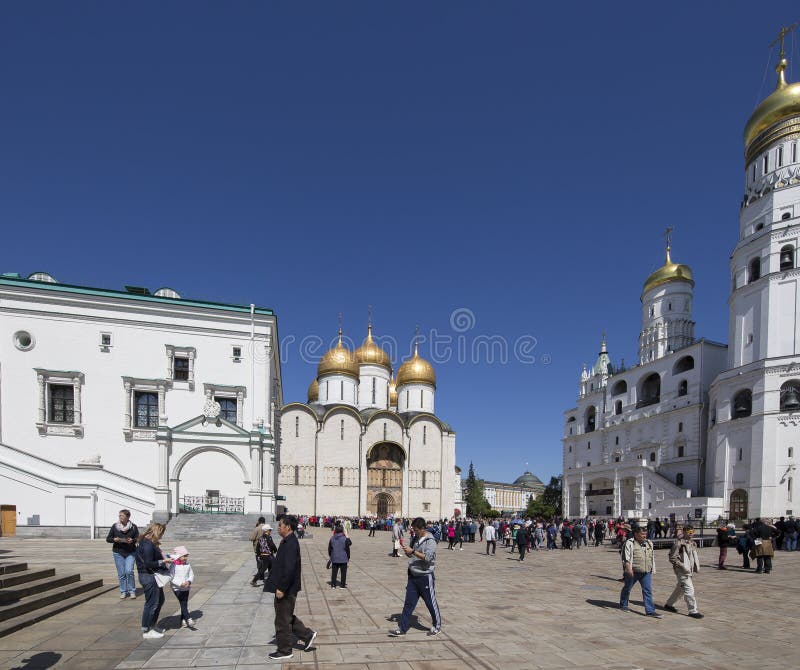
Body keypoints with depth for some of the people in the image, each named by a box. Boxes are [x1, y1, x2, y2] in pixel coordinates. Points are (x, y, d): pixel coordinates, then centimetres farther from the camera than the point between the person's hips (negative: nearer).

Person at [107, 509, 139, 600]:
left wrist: (132, 540, -20)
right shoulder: (115, 526, 0)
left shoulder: (133, 527, -3)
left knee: (129, 571, -12)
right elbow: (108, 539, 4)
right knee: (121, 574, 3)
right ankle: (123, 592, 19)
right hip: (118, 553, 2)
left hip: (130, 552, -2)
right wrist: (115, 539, -16)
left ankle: (132, 591, 3)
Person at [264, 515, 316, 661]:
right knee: (286, 617, 21)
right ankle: (308, 635, 29)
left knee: (282, 621, 5)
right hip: (286, 588, 10)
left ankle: (284, 651, 19)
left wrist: (281, 588, -23)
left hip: (286, 590, -10)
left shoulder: (290, 544, -23)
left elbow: (289, 568, -27)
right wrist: (280, 587, 20)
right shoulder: (288, 542, 10)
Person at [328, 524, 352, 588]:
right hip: (343, 559, -3)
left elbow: (329, 549, 7)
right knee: (343, 572, 8)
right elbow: (347, 549, -8)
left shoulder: (332, 539, -1)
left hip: (334, 559, 3)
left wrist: (331, 556, 19)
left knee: (334, 572, 11)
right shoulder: (345, 539, -13)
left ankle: (333, 585, 14)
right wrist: (348, 557, 4)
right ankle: (343, 585, 11)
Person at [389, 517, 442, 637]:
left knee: (431, 603, 8)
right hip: (413, 576, 6)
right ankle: (402, 628, 11)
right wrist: (407, 552, -5)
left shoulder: (430, 541, -14)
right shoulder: (415, 539, 7)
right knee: (408, 603, 7)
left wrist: (412, 551, -26)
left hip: (425, 577, -6)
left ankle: (437, 626, 25)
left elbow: (427, 557, -26)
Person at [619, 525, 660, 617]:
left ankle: (650, 611, -1)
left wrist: (653, 570, 21)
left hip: (646, 572, 4)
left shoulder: (649, 543, 10)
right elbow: (626, 558, -17)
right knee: (627, 588, 11)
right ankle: (623, 605, 29)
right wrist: (628, 568, -27)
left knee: (648, 590, -4)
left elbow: (652, 557, 21)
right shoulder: (629, 543, -11)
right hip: (632, 572, -4)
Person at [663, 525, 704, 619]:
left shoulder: (692, 543, 10)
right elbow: (672, 558, -16)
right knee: (689, 590, -11)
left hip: (689, 570, 9)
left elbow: (694, 556, 24)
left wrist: (697, 566, 10)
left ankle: (669, 604, 33)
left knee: (680, 589, 18)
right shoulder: (679, 543, -16)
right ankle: (693, 611, -3)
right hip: (681, 571, -9)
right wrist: (683, 566, -20)